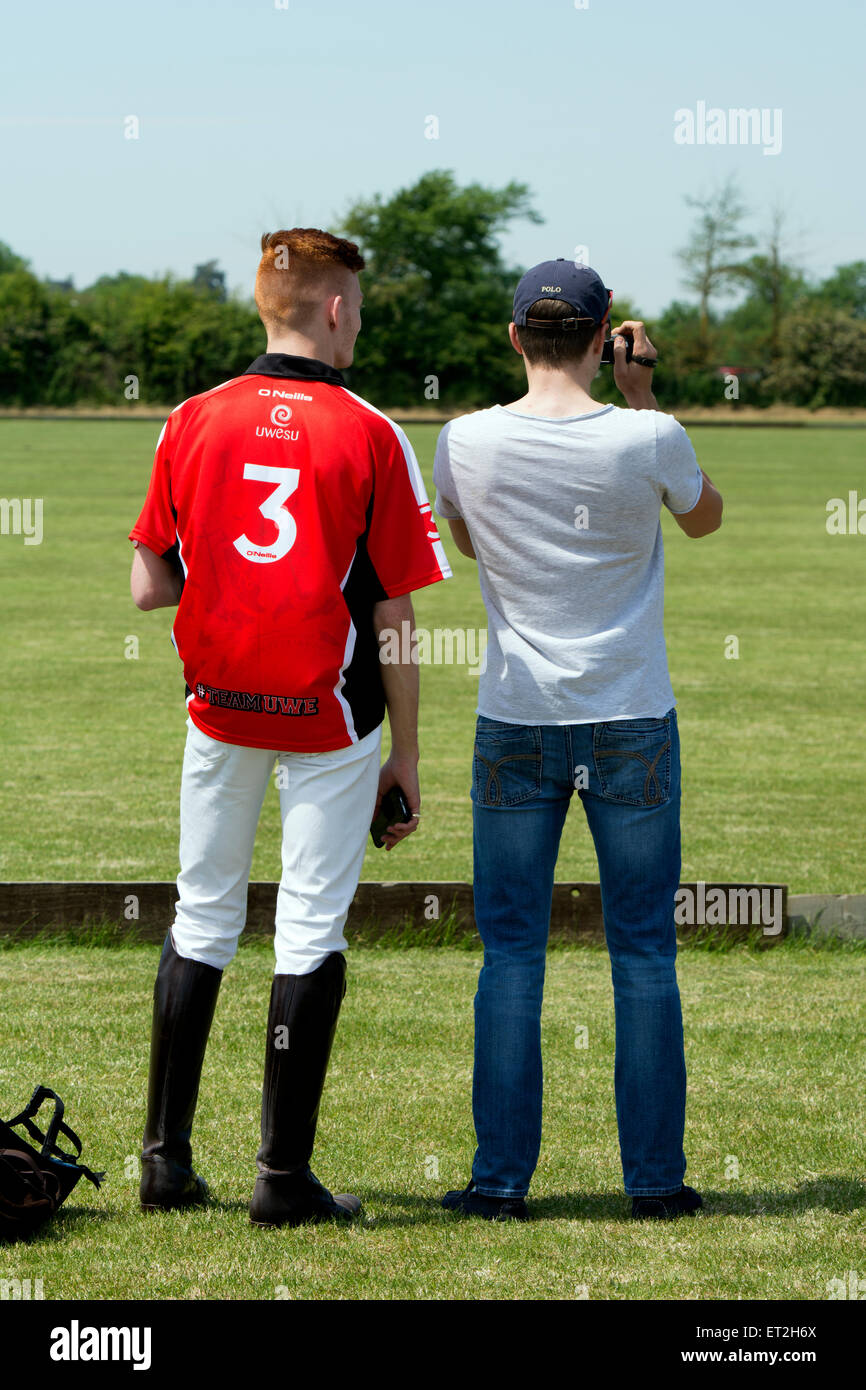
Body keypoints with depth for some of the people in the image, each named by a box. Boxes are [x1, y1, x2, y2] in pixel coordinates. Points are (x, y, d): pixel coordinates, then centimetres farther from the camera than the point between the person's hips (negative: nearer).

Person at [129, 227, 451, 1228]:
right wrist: (406, 756, -1)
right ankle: (284, 1176, 4)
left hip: (218, 708, 3)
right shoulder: (369, 436, -10)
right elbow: (391, 617, -8)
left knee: (201, 921, 15)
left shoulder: (192, 422, -2)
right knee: (310, 934, 3)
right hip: (329, 716, -3)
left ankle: (166, 1156, 17)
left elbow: (147, 588, -1)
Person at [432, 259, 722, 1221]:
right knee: (644, 951, 7)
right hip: (634, 721, -1)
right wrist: (642, 396, 11)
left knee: (511, 951, 6)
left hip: (517, 723, 1)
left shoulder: (466, 442, -6)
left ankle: (501, 1178, 5)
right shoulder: (647, 439, -10)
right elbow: (703, 518, 12)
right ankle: (655, 1177, 10)